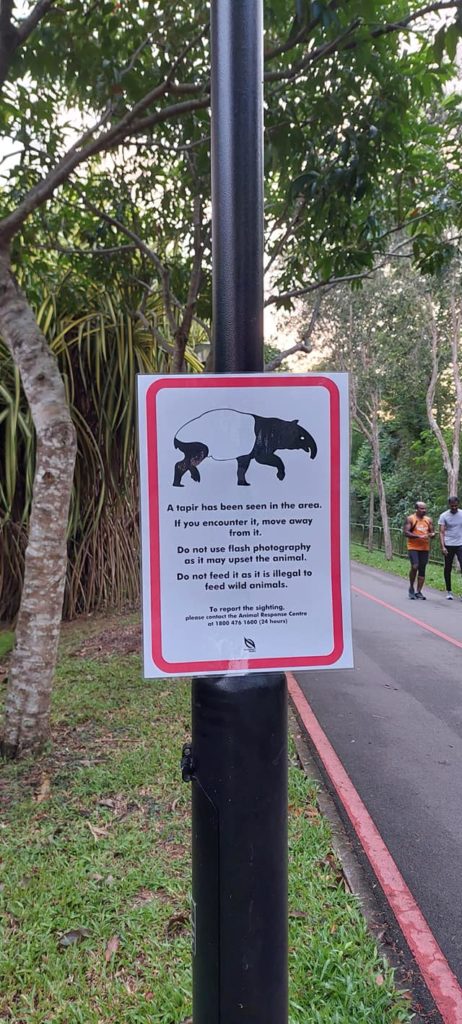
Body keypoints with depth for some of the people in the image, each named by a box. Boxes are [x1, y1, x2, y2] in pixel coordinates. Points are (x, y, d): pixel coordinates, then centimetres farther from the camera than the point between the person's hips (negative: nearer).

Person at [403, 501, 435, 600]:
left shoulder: (428, 520, 11)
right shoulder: (410, 519, -4)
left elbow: (432, 532, 16)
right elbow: (406, 532, -11)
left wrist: (432, 534, -9)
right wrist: (419, 536, -21)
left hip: (425, 548, 5)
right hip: (413, 547, -5)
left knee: (422, 570, 4)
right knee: (414, 567, -19)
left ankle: (418, 592, 11)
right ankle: (411, 587, 3)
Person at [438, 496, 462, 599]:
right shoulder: (444, 516, -2)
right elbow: (441, 532, -4)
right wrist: (443, 546, -14)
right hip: (449, 545, 0)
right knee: (448, 568, 7)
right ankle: (449, 591, 18)